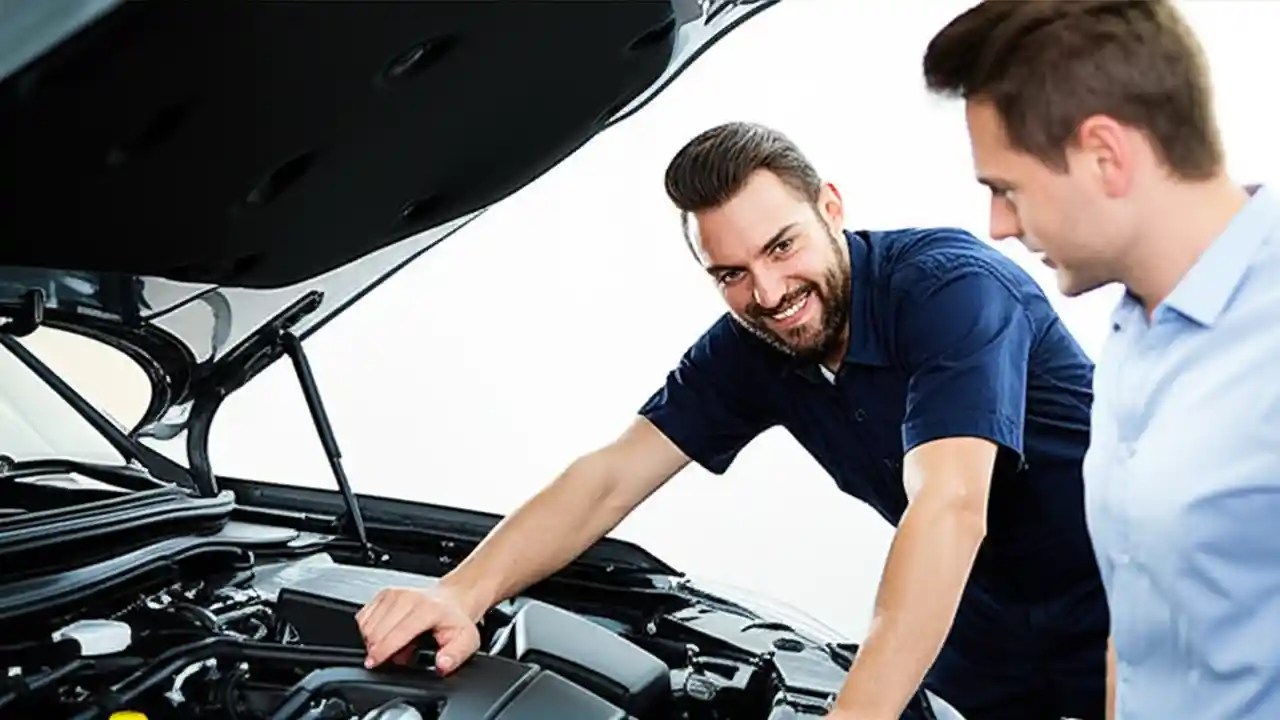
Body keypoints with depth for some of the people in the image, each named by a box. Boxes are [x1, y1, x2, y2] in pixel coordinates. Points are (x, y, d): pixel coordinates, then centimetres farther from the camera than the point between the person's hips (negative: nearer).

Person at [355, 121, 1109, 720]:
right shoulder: (748, 350, -6)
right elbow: (609, 477, -9)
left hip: (1102, 641, -5)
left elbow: (948, 511, -39)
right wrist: (461, 594, -24)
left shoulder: (949, 284, -27)